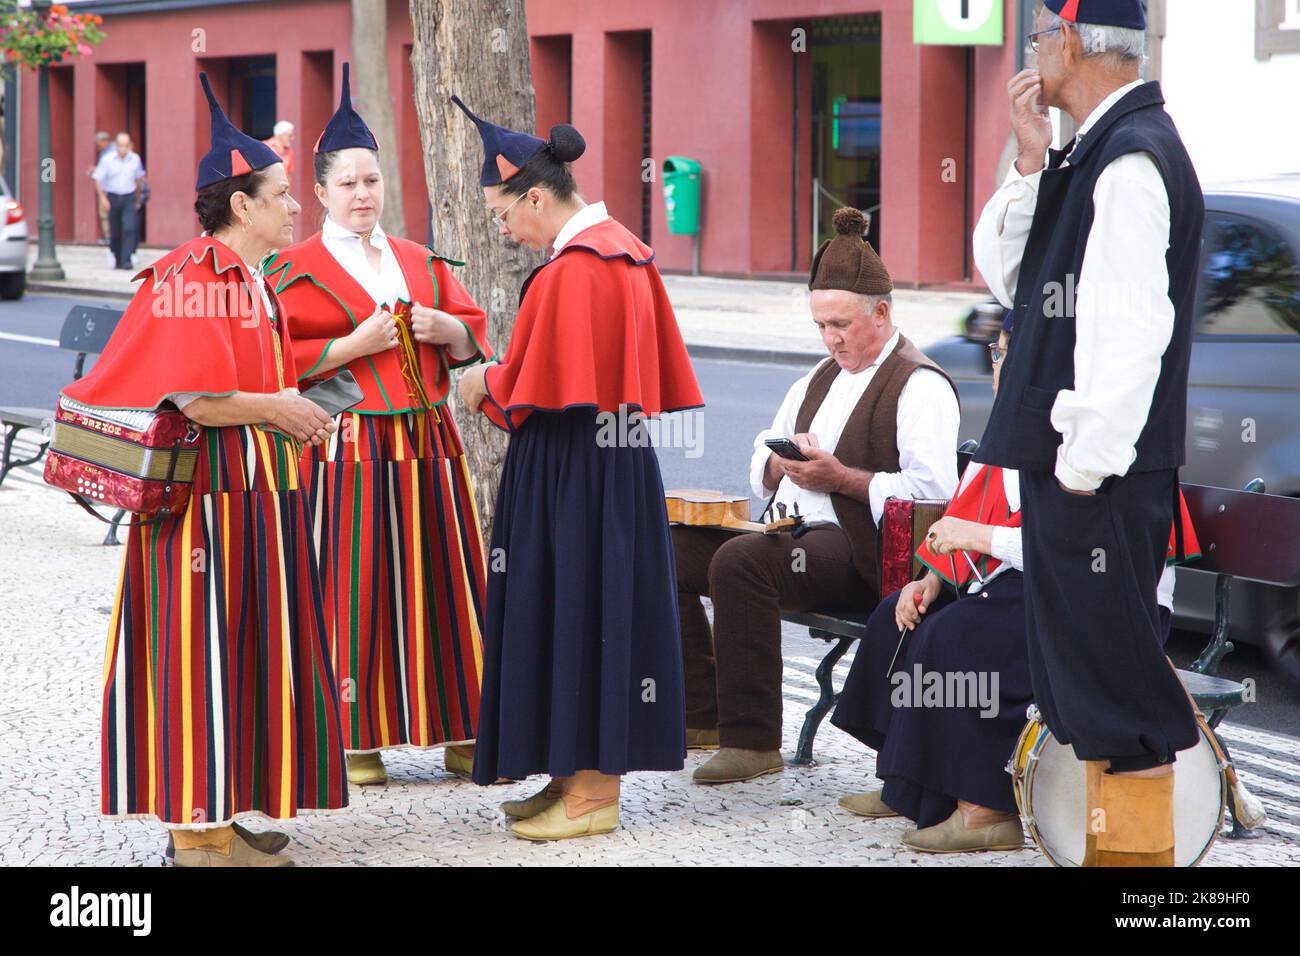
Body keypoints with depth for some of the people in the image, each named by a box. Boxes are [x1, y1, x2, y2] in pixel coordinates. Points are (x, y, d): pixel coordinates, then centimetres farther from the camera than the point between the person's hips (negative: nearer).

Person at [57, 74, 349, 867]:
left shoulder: (246, 280, 15)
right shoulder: (195, 280, -17)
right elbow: (196, 399, -24)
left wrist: (288, 410, 8)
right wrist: (277, 408, -11)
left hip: (254, 488, 10)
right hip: (211, 491, -10)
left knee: (239, 646, 12)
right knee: (204, 648, -5)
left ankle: (216, 810, 19)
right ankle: (198, 828, 1)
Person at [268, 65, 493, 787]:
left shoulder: (419, 262, 15)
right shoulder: (296, 270, -1)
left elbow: (475, 336, 16)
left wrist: (442, 328, -5)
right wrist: (355, 344, -16)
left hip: (427, 440, 5)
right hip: (349, 448, -5)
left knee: (443, 579, 5)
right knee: (355, 589, -4)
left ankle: (458, 730, 11)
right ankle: (356, 738, 4)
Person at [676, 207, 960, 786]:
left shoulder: (919, 386, -6)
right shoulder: (820, 379, 23)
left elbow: (932, 490, -19)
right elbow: (761, 466, 29)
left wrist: (841, 477, -18)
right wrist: (780, 465, 4)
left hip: (857, 552, -9)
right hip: (792, 532, 9)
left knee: (740, 561, -33)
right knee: (669, 549, -6)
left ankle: (752, 740, -29)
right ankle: (701, 716, -3)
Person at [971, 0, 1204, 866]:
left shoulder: (1132, 161, -17)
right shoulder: (1094, 153, 14)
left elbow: (1132, 328, -23)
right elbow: (1004, 274, 16)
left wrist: (1085, 464, -21)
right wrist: (1032, 162, 4)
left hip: (1101, 473, -10)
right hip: (1067, 458, 10)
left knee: (1118, 693, -5)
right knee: (1083, 677, 16)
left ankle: (1141, 845, 0)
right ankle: (1115, 840, 25)